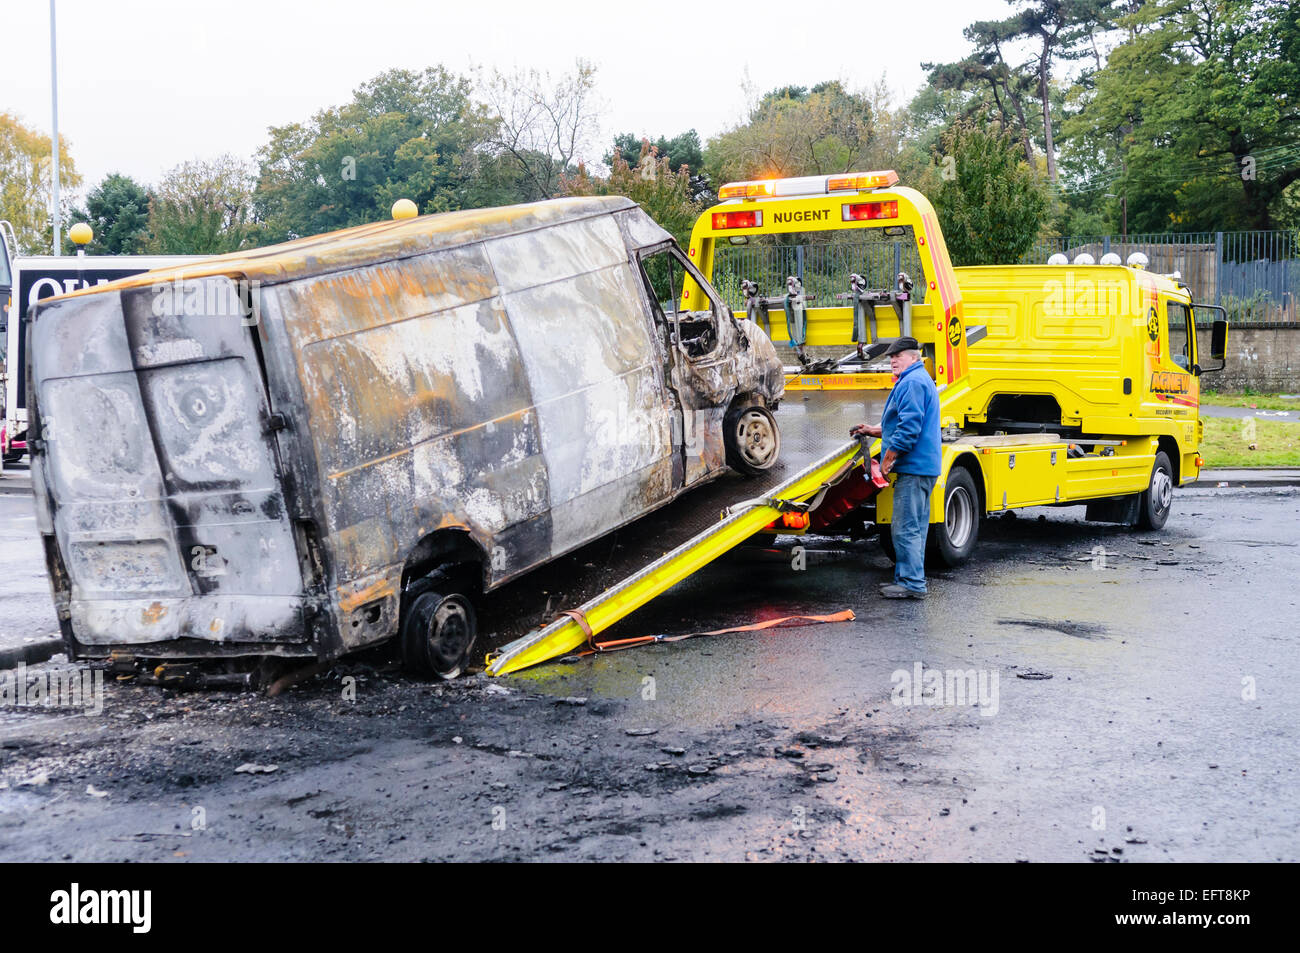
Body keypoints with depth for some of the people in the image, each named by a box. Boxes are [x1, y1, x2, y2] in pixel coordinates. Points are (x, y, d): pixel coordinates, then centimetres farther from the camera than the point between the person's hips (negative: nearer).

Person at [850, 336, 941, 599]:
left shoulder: (912, 383, -13)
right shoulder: (921, 380, 23)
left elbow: (909, 427, -21)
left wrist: (889, 459, -15)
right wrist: (874, 430, 23)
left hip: (914, 466, -11)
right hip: (922, 466, 11)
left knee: (906, 527, -9)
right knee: (914, 526, 14)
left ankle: (912, 583, -8)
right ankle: (907, 579, 19)